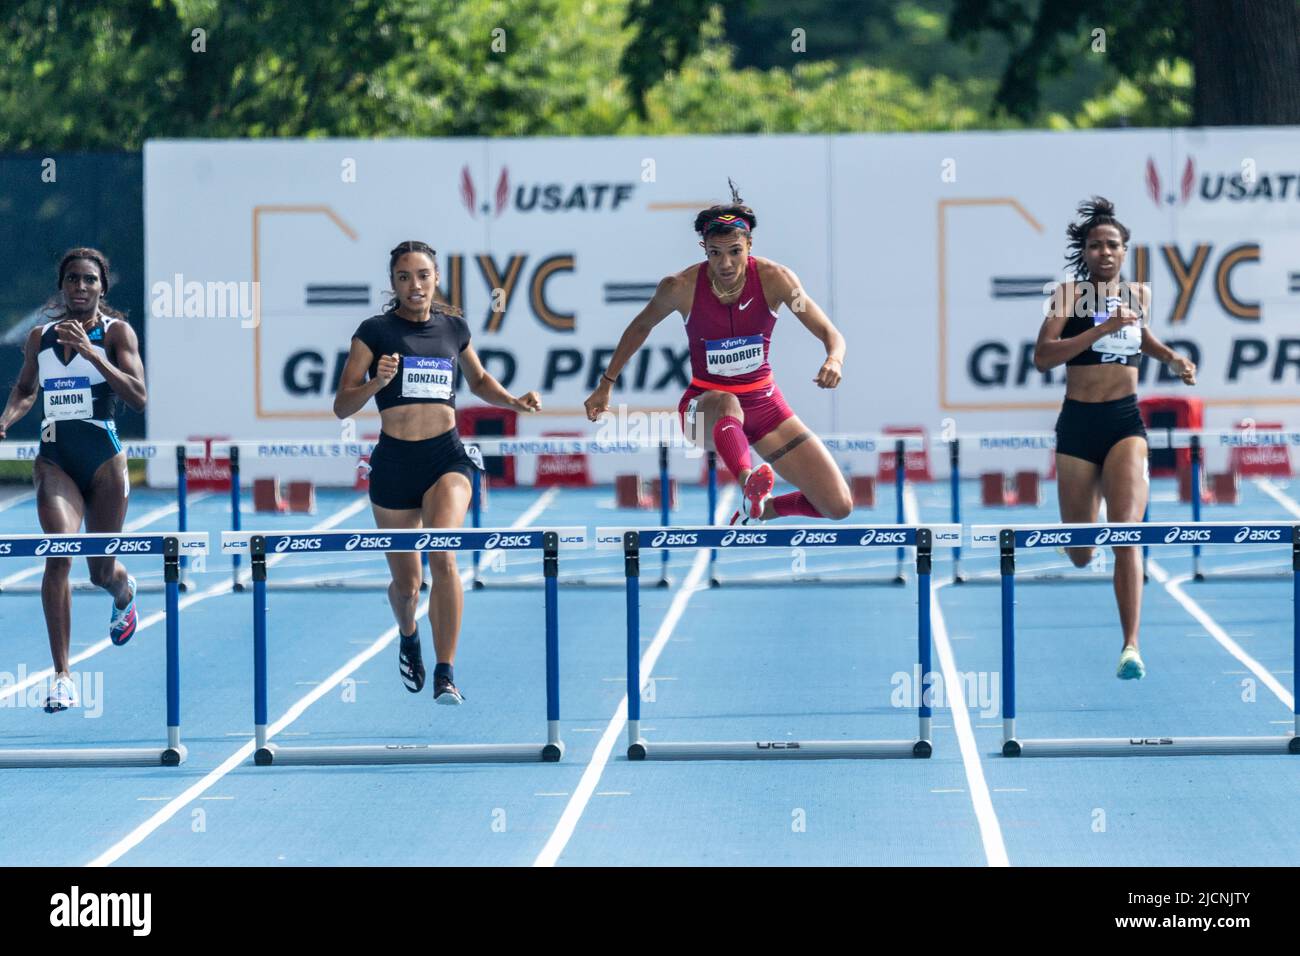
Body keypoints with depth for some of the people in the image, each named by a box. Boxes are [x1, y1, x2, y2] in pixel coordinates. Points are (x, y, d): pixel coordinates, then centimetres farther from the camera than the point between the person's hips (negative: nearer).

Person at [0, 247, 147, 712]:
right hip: (54, 459, 1)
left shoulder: (116, 332, -3)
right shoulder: (40, 337, 7)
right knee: (60, 553, -20)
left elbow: (138, 396, -14)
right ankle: (62, 676, -19)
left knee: (102, 572, 9)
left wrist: (89, 351, -21)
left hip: (103, 458, -1)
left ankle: (124, 592, 51)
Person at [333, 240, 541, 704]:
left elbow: (479, 381, 28)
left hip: (446, 457, 1)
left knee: (443, 557, -24)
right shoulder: (375, 331, 0)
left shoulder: (453, 327, 9)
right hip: (394, 462, 0)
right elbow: (342, 406, -2)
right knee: (406, 582, 10)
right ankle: (408, 636, 46)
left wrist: (514, 402, 10)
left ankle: (445, 675, -19)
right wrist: (377, 381, -20)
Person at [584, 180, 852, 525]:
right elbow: (641, 327, 7)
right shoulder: (680, 287, -14)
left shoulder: (774, 279, -14)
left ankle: (760, 509, 19)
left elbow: (831, 335, -13)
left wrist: (834, 360, -37)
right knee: (727, 404, -44)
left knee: (838, 506, -7)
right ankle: (749, 485, -71)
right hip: (705, 406, -3)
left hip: (764, 405, 3)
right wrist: (605, 385, 11)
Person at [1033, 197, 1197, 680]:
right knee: (1079, 555, 10)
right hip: (1078, 423, -1)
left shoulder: (1138, 293, 7)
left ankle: (1131, 647, -22)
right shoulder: (1069, 293, -5)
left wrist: (1173, 358, 12)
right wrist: (1103, 328, -24)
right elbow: (1043, 356, -18)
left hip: (1125, 422, 1)